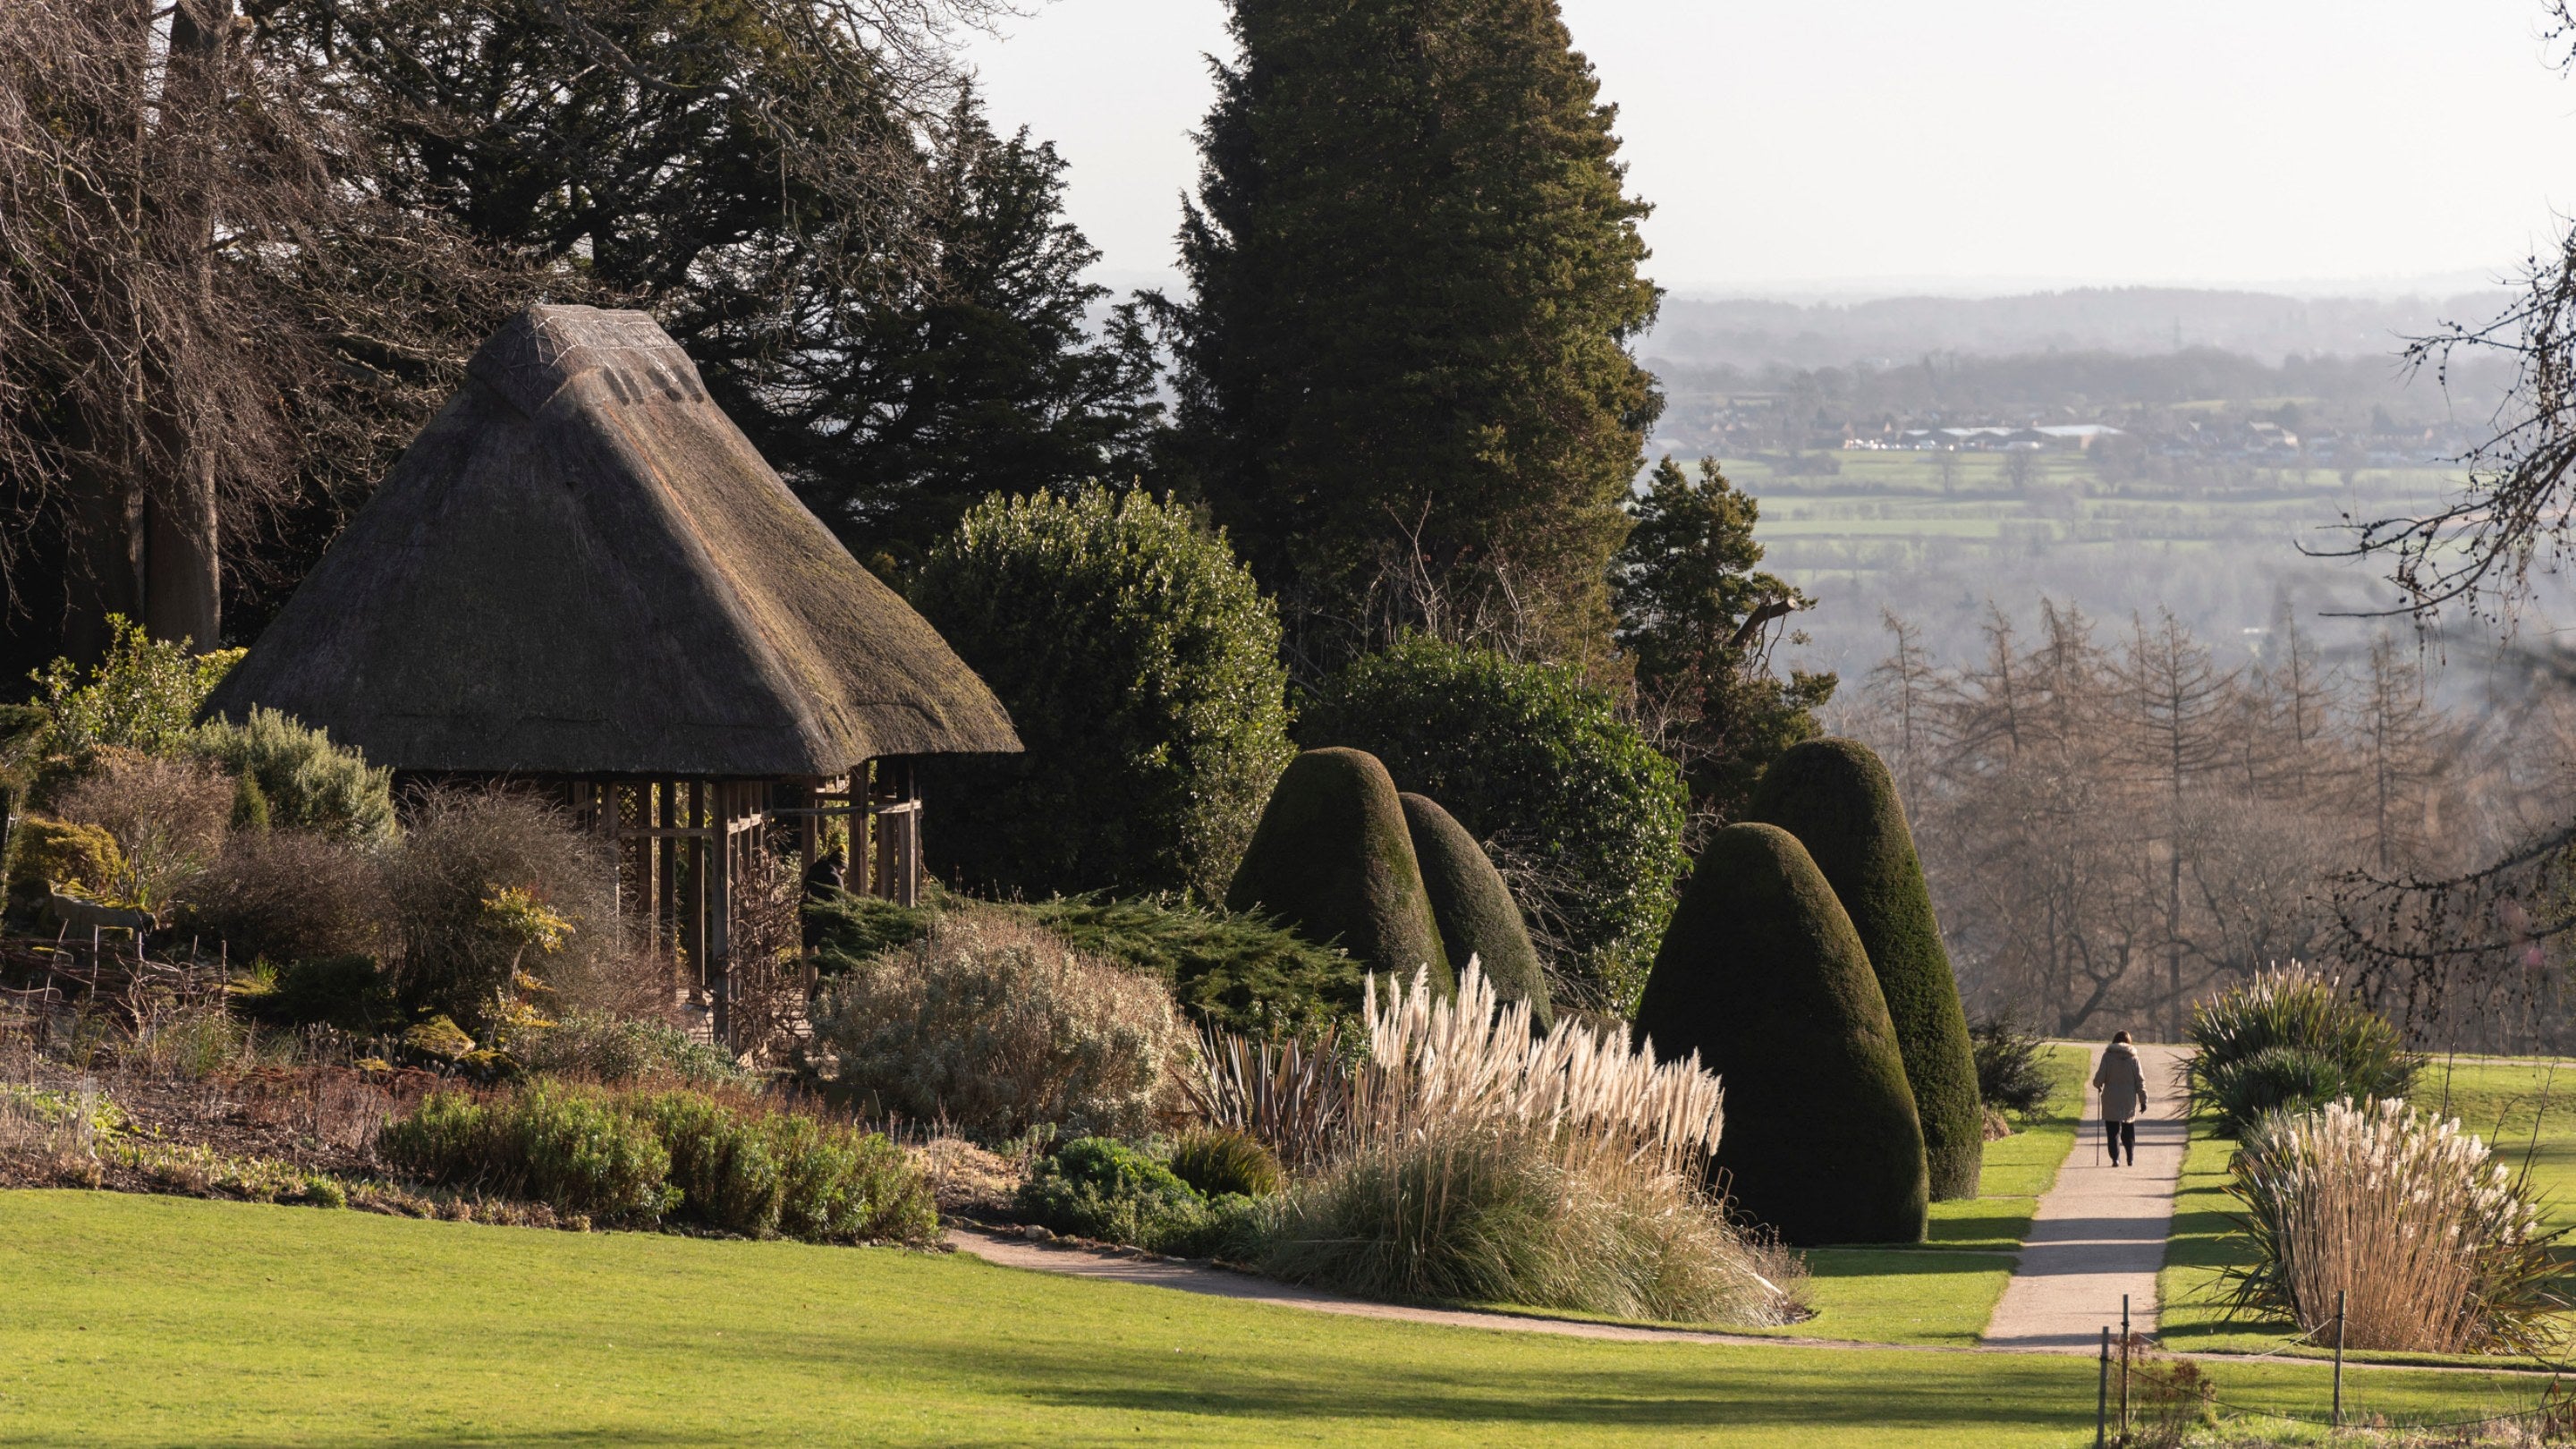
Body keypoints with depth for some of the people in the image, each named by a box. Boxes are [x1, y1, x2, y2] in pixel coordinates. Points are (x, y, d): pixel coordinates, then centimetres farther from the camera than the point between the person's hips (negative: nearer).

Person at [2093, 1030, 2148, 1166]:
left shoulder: (2108, 1056, -5)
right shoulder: (2133, 1058, 1)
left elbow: (2100, 1077, -7)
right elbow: (2140, 1081, 1)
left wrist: (2098, 1085, 17)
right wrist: (2143, 1100, 6)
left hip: (2111, 1100, -2)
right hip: (2129, 1100, 2)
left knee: (2113, 1131, 0)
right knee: (2128, 1131, 15)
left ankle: (2115, 1158, -11)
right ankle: (2131, 1159, 17)